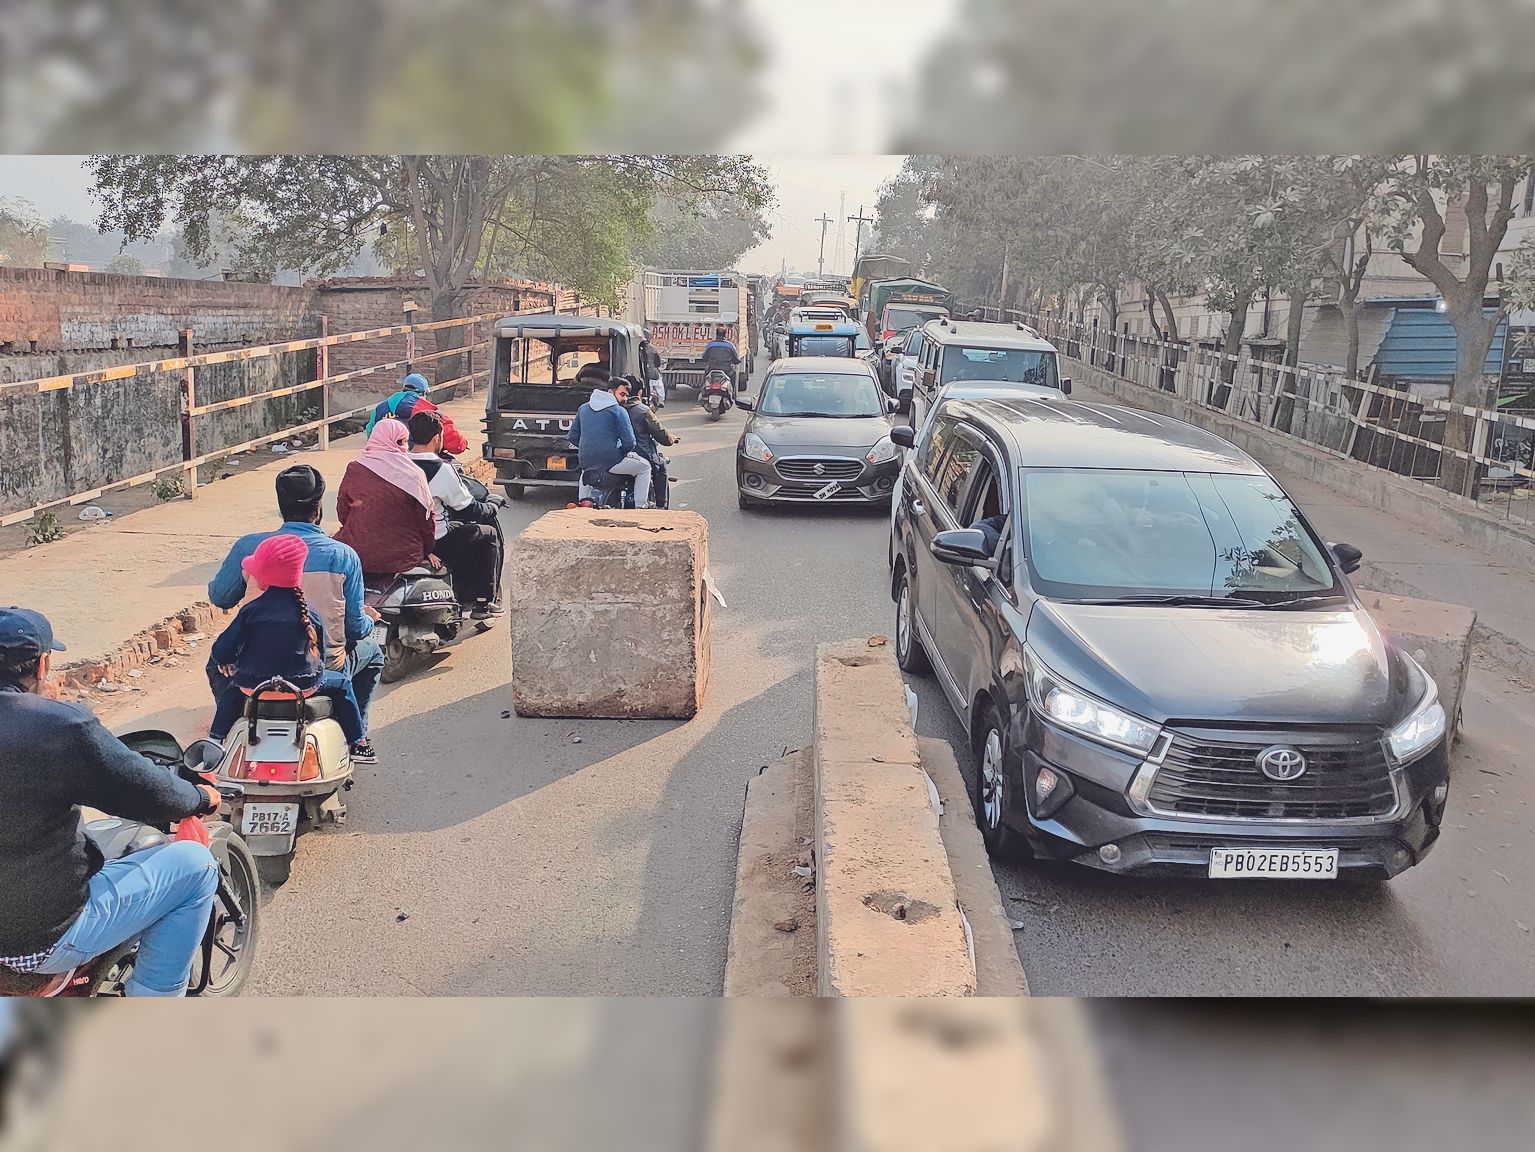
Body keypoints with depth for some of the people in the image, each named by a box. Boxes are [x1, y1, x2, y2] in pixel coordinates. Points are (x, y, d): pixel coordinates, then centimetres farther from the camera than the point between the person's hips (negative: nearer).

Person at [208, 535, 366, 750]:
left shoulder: (251, 610, -8)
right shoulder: (309, 612, -3)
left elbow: (222, 650, -6)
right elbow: (320, 653, 6)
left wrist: (226, 662, 17)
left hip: (253, 685, 1)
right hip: (304, 685, -1)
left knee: (233, 688, 35)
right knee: (341, 684, 25)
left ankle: (216, 738, 36)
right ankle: (356, 741, 27)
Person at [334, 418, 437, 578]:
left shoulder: (353, 469, -4)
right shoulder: (413, 475, -10)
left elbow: (342, 514, 6)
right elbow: (427, 519, -2)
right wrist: (427, 553, 15)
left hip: (358, 558, 2)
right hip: (403, 558, -1)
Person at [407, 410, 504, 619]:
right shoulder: (442, 469, -19)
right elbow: (468, 509, -11)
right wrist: (491, 508, 10)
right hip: (434, 543, -7)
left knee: (459, 530, 34)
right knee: (489, 535, 14)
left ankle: (463, 596, 36)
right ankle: (483, 603, 13)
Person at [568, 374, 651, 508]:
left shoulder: (583, 408, 13)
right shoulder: (618, 411, -6)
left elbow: (572, 436, 17)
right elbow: (629, 442, -13)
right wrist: (623, 452, 8)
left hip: (586, 463, 6)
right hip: (611, 463, -6)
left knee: (585, 472, 43)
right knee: (645, 467, 14)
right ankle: (640, 507, 8)